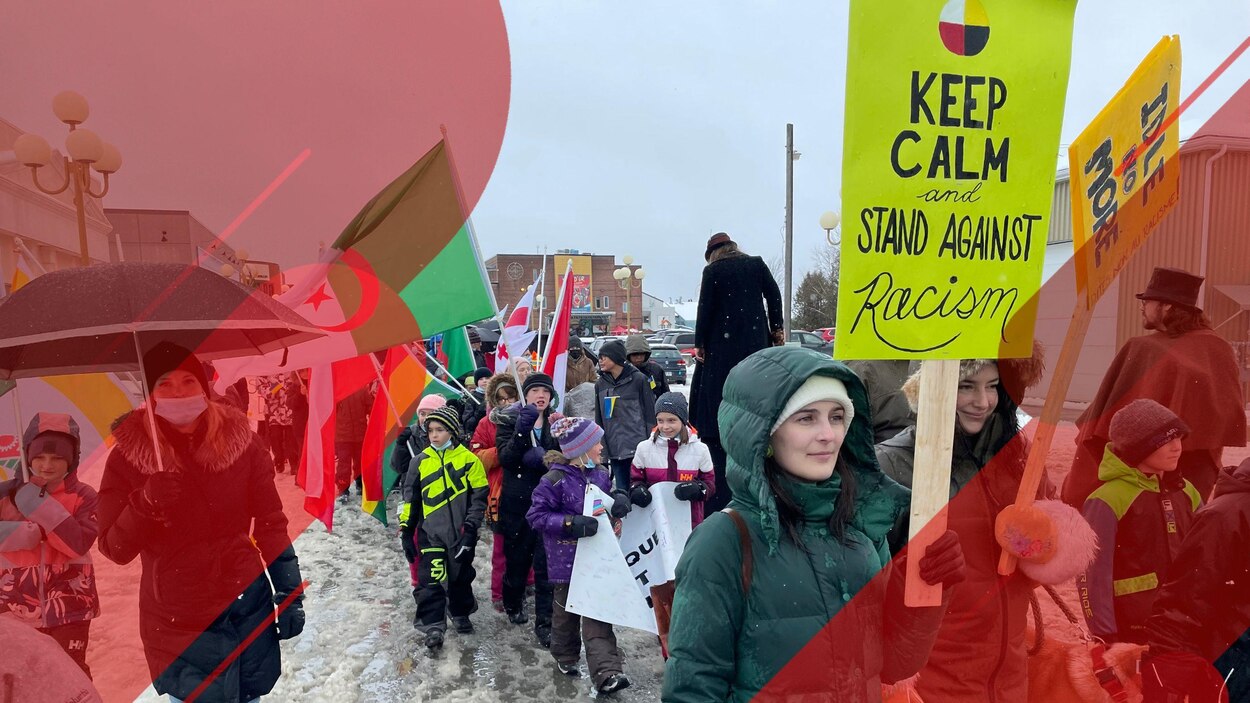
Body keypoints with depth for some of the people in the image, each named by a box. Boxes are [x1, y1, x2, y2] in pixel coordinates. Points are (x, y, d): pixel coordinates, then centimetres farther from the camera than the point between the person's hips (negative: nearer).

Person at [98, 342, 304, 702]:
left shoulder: (238, 439, -6)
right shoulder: (129, 456, -9)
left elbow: (270, 523, 0)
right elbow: (114, 548, -6)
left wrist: (289, 592, -1)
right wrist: (146, 504, -24)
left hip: (248, 607, 1)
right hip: (177, 622, -1)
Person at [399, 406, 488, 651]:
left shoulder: (468, 459, -6)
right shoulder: (422, 460, 1)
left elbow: (479, 495, -5)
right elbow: (410, 497, 8)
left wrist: (471, 526, -11)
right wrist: (406, 529, 6)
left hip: (460, 531, -1)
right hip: (430, 531, 1)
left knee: (461, 575, 15)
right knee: (431, 578, -6)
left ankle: (461, 612, 37)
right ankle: (433, 625, 3)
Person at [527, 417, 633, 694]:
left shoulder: (600, 475, 3)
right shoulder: (555, 479, -16)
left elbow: (607, 505, 16)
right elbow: (536, 515, -14)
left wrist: (619, 503, -8)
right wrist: (570, 523, -25)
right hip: (567, 558, -4)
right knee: (568, 609, 14)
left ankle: (606, 673, -5)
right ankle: (565, 656, 38)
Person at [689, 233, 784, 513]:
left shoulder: (712, 271, 0)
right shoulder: (757, 264, 8)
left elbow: (705, 308, -4)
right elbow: (773, 295, 4)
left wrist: (700, 343, 2)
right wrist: (777, 329, 12)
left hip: (722, 345, -3)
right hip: (755, 342, 3)